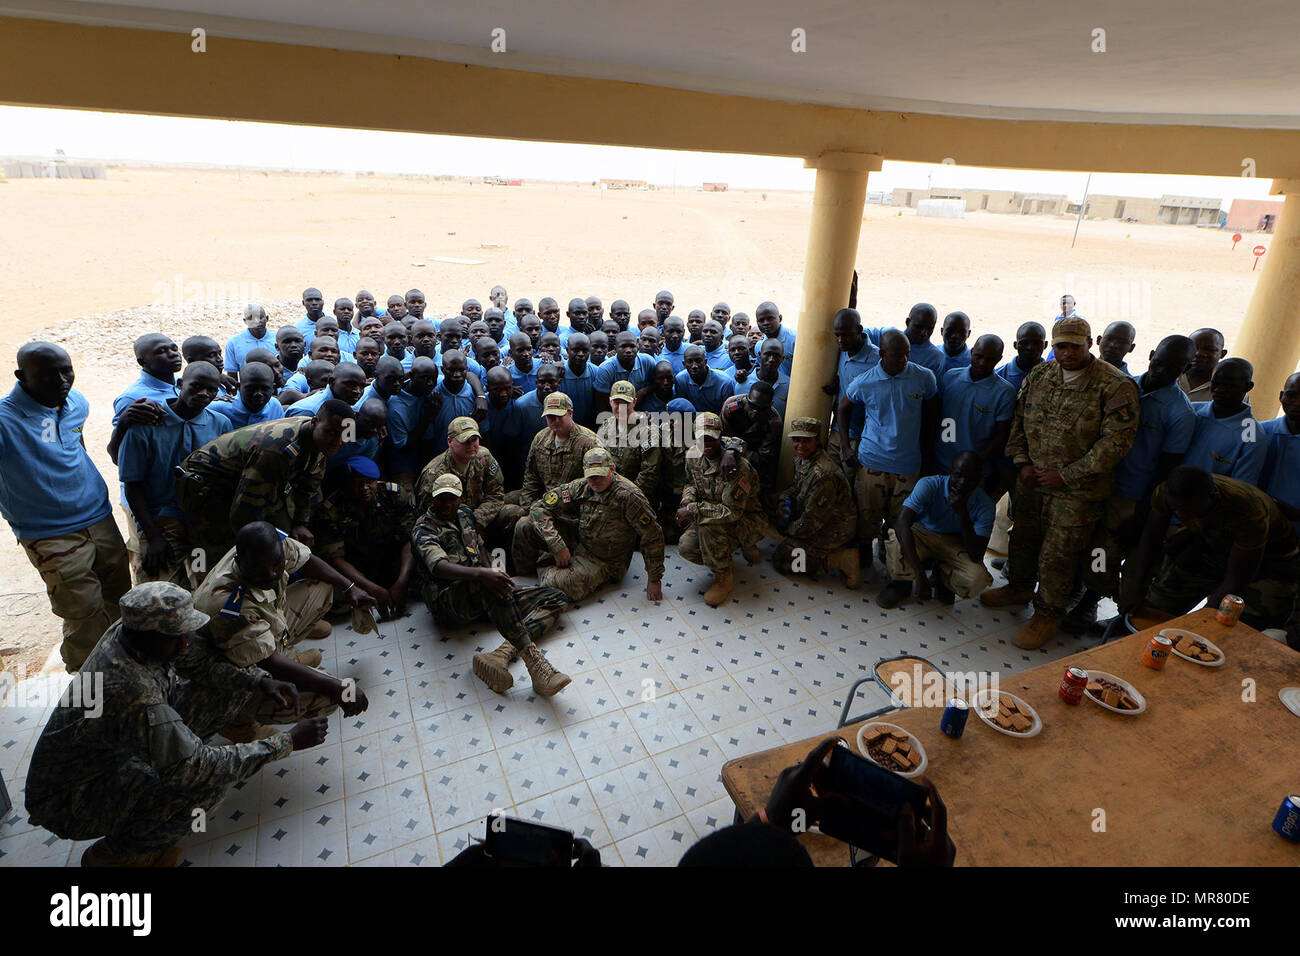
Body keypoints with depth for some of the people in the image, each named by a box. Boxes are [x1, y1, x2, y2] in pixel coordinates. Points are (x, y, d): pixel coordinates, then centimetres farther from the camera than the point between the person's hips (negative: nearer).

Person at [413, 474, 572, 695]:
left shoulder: (465, 514, 19)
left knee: (557, 598, -5)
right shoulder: (424, 528, -3)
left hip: (483, 598, 8)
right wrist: (481, 574, -40)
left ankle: (504, 654, -31)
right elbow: (439, 566, -22)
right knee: (483, 585, -42)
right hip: (447, 601, -7)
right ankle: (533, 660, -48)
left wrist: (492, 575, 8)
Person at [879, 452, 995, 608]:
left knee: (977, 579, -29)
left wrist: (962, 513, -38)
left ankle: (941, 576, 8)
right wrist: (919, 574, -47)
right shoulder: (929, 485, -27)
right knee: (897, 543, -37)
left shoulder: (985, 505, -20)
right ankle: (901, 583, -3)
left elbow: (977, 556, -25)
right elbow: (901, 523, -39)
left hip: (954, 543, 2)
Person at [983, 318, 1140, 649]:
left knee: (1057, 555, 2)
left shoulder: (1116, 386, -13)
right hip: (1032, 481, 5)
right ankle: (1019, 587, 45)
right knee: (1023, 538, 20)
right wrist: (1022, 462, 2)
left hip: (1077, 490, -5)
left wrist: (1067, 475, -17)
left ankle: (1046, 616, 20)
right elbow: (1019, 421, 13)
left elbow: (1117, 440, -16)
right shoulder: (1038, 376, 4)